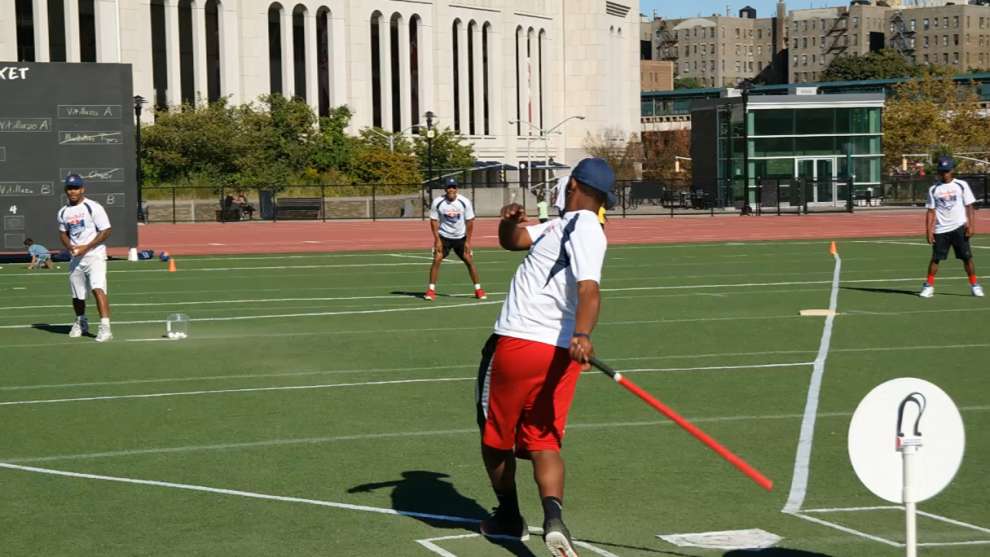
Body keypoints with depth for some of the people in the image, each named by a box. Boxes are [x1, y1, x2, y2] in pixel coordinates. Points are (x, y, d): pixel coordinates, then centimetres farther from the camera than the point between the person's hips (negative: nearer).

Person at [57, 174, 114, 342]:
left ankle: (105, 327, -28)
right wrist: (69, 246, -1)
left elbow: (106, 232, -10)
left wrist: (86, 247, -16)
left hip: (94, 255, -6)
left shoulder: (93, 207, -9)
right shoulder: (63, 212, 9)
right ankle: (81, 323, 39)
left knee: (98, 288, -22)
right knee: (77, 295, 14)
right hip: (75, 258, 6)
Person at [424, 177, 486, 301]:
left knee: (469, 260, -3)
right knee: (437, 260, -13)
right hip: (443, 236, -1)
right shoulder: (437, 202, -13)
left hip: (461, 237, 1)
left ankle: (478, 289, 8)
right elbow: (434, 221, -5)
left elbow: (470, 222, -6)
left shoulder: (465, 202, -12)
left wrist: (468, 241, -8)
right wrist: (437, 240, -12)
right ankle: (431, 290, -4)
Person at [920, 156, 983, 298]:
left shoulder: (961, 185, 3)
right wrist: (929, 230, -1)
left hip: (959, 227, -1)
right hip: (940, 229, 1)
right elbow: (930, 211, 7)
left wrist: (971, 225, -7)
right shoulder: (934, 189, 7)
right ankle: (929, 285, 8)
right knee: (935, 258, -1)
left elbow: (969, 207, 2)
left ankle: (974, 285, 8)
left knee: (967, 257, -2)